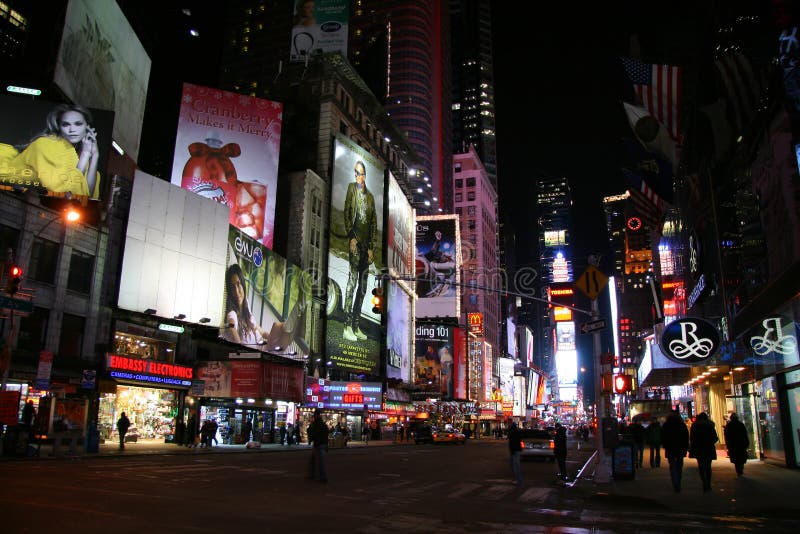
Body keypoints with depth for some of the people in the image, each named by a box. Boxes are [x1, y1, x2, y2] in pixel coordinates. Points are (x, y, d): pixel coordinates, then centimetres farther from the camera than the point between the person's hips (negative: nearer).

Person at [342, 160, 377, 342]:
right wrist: (351, 237, -11)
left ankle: (356, 326, 12)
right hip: (355, 240, -5)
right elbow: (347, 213, -2)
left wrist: (372, 247, 6)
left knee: (363, 286, 6)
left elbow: (374, 223, 15)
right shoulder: (351, 188, 7)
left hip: (367, 243, 5)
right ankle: (347, 326, -13)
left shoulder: (370, 196, 18)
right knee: (353, 279, -13)